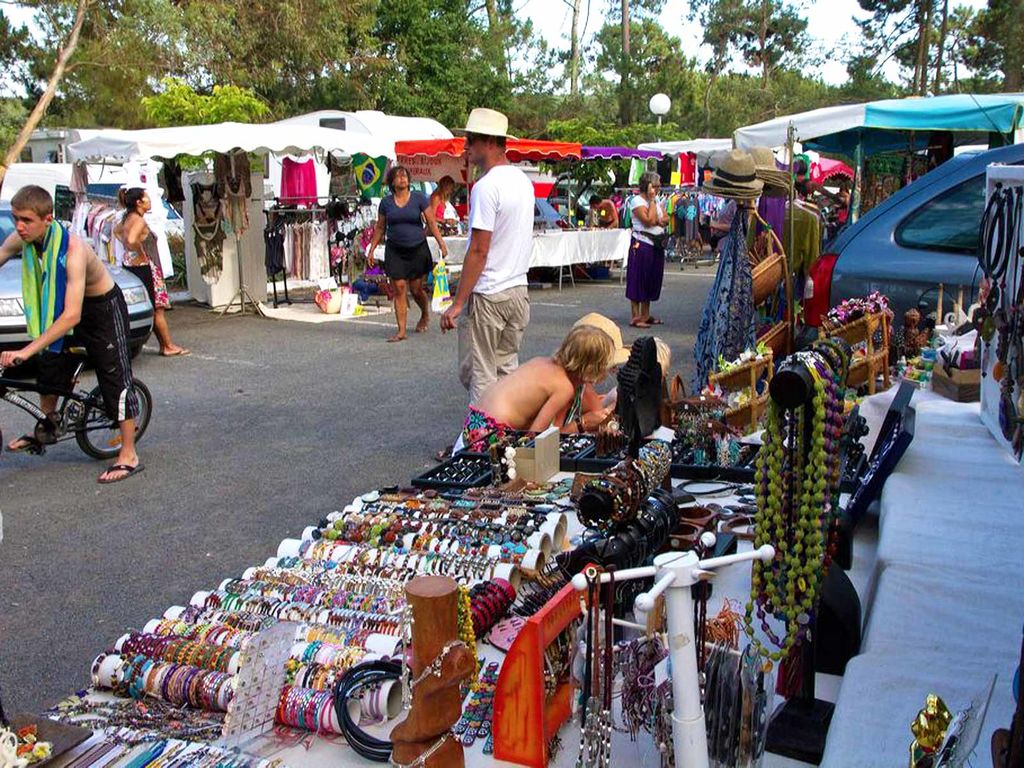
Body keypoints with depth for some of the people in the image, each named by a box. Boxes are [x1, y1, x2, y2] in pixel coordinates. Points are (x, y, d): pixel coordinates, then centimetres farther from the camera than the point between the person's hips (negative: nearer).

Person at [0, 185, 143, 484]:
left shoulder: (72, 249, -37)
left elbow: (72, 315, -43)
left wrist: (27, 350, -47)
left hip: (103, 307, -7)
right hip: (59, 305, 7)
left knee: (116, 378, -6)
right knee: (48, 364, 14)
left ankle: (129, 455, -1)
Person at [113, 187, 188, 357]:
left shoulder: (128, 218, 11)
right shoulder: (138, 220, -18)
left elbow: (116, 231, 30)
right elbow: (132, 240, -35)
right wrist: (142, 255, -20)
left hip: (131, 266, 10)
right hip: (144, 267, -10)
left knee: (154, 309, 12)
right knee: (158, 309, -2)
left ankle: (164, 345, 16)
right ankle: (169, 346, 4)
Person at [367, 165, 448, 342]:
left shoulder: (419, 198, -1)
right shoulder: (386, 202, 4)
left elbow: (432, 223, -3)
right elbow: (380, 228, 12)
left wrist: (442, 244, -11)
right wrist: (371, 250, 10)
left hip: (418, 249, -1)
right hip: (395, 251, 1)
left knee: (417, 289, 4)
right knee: (399, 289, -5)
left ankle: (425, 316, 35)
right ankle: (401, 331, -3)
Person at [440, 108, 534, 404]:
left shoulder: (486, 186, -16)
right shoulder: (523, 180, 11)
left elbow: (479, 251, -19)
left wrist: (457, 303, -16)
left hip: (487, 296, -8)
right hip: (519, 290, 9)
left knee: (478, 375, 0)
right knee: (507, 370, 15)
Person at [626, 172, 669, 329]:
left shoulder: (657, 201, 15)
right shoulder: (637, 201, -10)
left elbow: (665, 219, 10)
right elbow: (649, 220, -19)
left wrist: (658, 220, -12)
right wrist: (652, 200, -13)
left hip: (657, 245, 8)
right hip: (642, 244, -8)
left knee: (652, 280, 11)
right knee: (638, 280, -5)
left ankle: (646, 315, 19)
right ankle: (635, 317, -3)